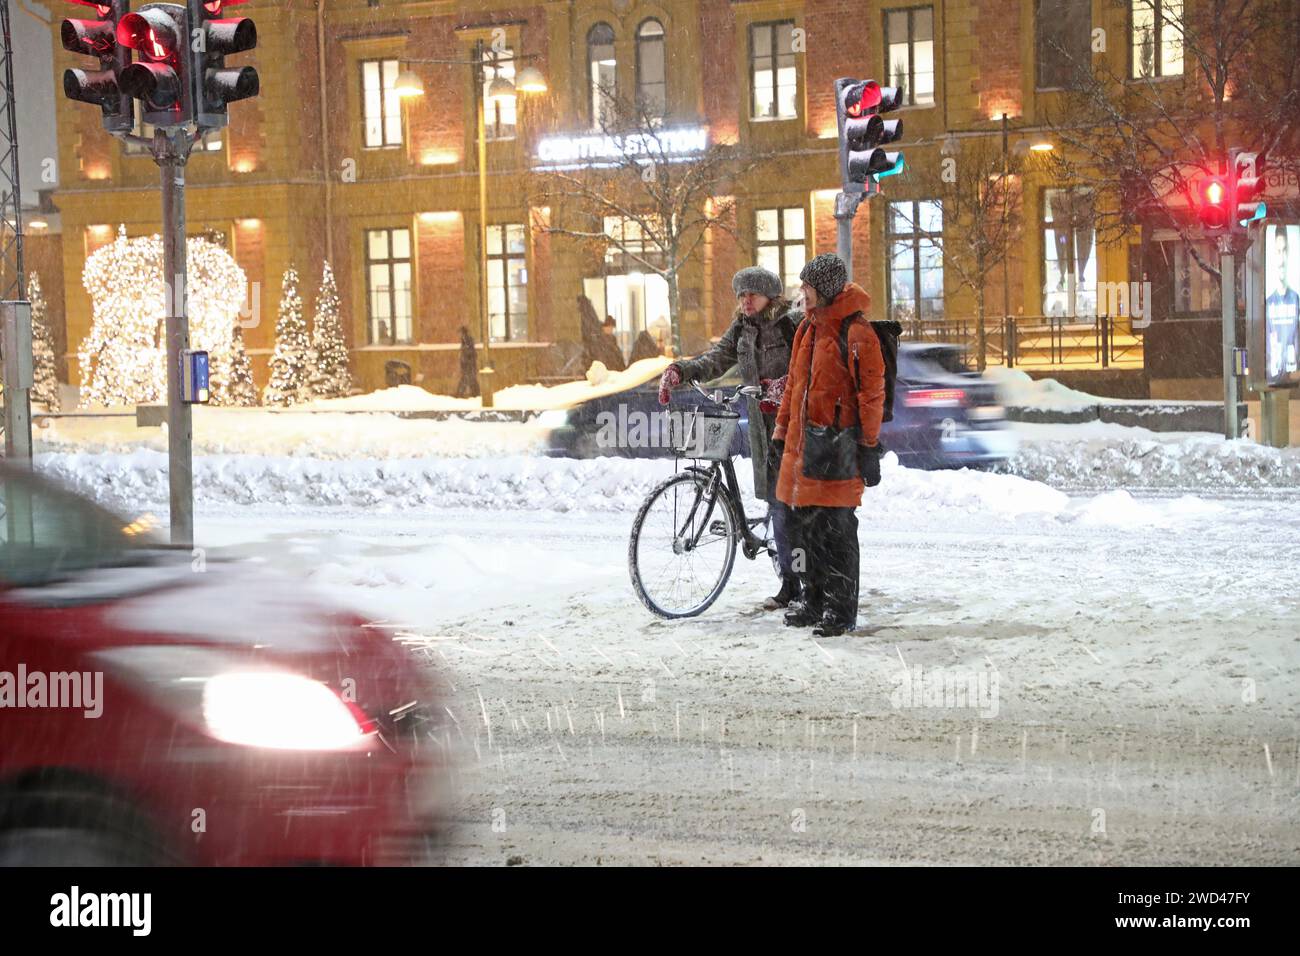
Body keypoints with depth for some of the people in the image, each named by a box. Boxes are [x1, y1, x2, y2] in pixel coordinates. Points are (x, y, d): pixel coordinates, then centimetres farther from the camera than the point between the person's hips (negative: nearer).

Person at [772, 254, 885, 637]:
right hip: (802, 444, 8)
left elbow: (872, 393, -12)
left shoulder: (856, 333, -11)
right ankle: (813, 601, 25)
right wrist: (781, 432, 20)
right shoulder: (808, 327, 14)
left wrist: (869, 448, -13)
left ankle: (842, 609, 5)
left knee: (835, 530, -4)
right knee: (805, 526, 12)